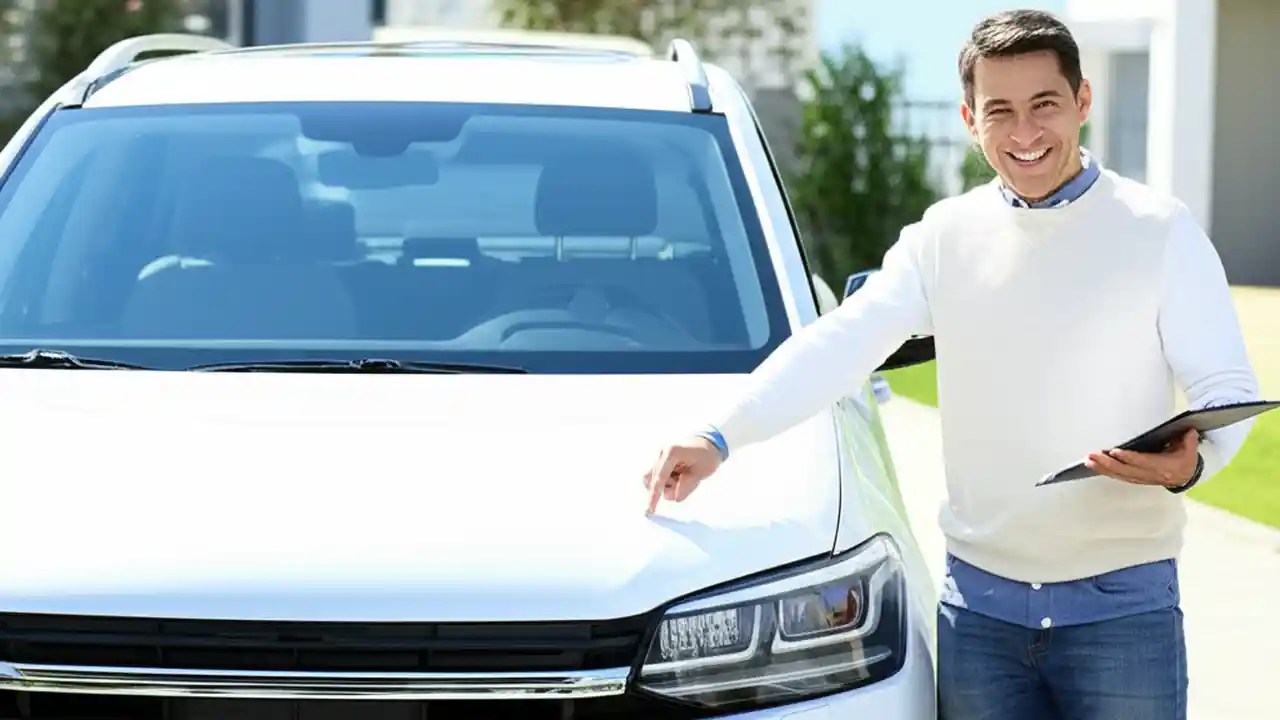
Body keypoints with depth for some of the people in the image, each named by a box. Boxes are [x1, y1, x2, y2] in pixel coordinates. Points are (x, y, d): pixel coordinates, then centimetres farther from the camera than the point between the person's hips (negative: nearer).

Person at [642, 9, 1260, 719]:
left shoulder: (1160, 230, -3)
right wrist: (718, 436, -14)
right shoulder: (946, 236, 6)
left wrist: (1190, 461, -26)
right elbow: (836, 347, -1)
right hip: (979, 600, 3)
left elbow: (1228, 389, -4)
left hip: (1121, 605, -3)